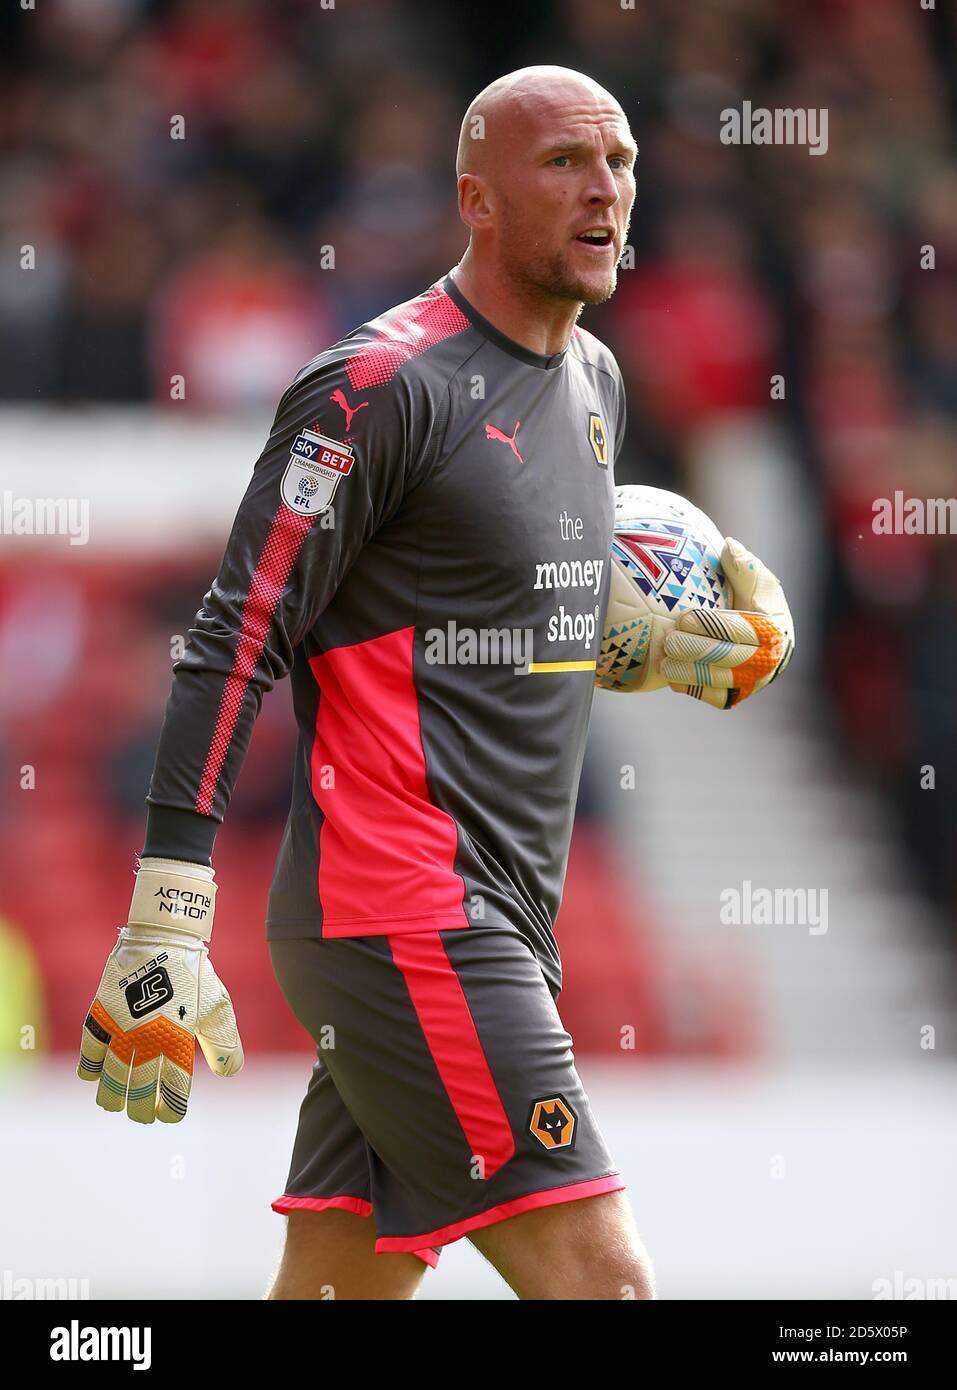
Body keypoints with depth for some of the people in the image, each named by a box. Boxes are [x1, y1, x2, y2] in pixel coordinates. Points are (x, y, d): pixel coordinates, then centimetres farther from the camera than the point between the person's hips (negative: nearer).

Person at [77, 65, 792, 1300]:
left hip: (503, 919, 9)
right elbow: (233, 645, -14)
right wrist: (164, 929, -20)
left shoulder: (594, 382, 16)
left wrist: (652, 646, 11)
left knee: (337, 1291, 10)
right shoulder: (382, 387, -11)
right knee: (602, 1281, -15)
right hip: (402, 917, -9)